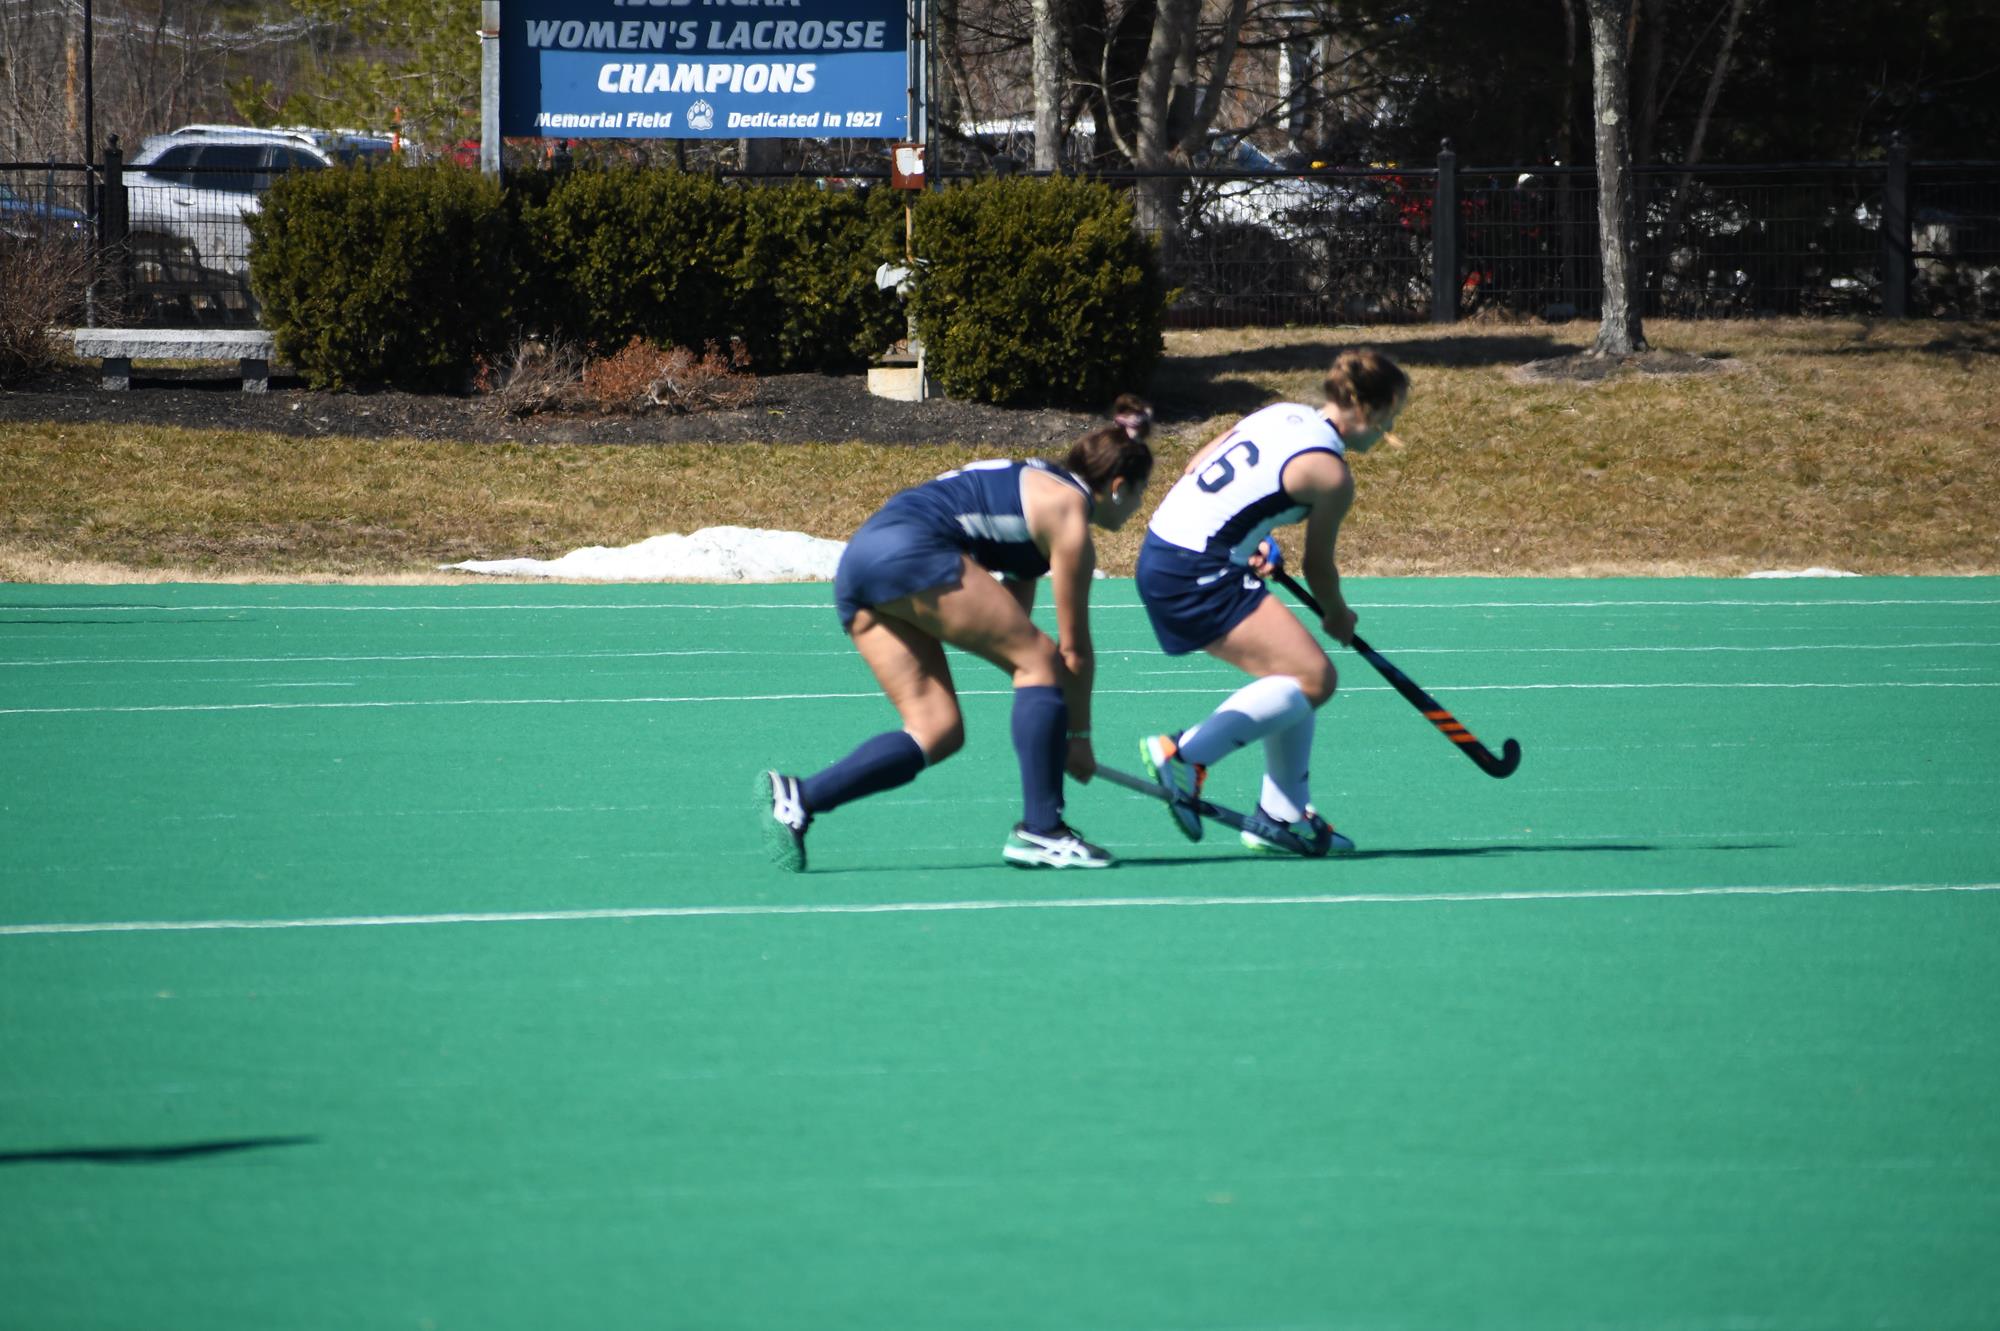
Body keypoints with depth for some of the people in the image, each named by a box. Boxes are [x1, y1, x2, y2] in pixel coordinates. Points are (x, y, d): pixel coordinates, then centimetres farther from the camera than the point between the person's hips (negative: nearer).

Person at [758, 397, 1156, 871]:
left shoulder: (1035, 486, 29)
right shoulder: (1069, 511, 2)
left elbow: (1012, 635, 32)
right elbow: (1074, 648, 5)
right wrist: (1079, 736, 16)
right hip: (912, 548, -9)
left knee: (937, 731, 5)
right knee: (1041, 660, -3)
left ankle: (795, 797, -8)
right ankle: (1041, 829, -7)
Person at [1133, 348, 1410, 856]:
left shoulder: (1283, 415, 14)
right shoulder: (1331, 473, -10)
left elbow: (1197, 466, 20)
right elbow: (1318, 566, 2)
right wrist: (1339, 618, 22)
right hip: (1197, 575, -10)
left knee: (1299, 672, 15)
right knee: (1311, 678, -13)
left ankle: (1283, 816, 17)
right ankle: (1186, 755, -19)